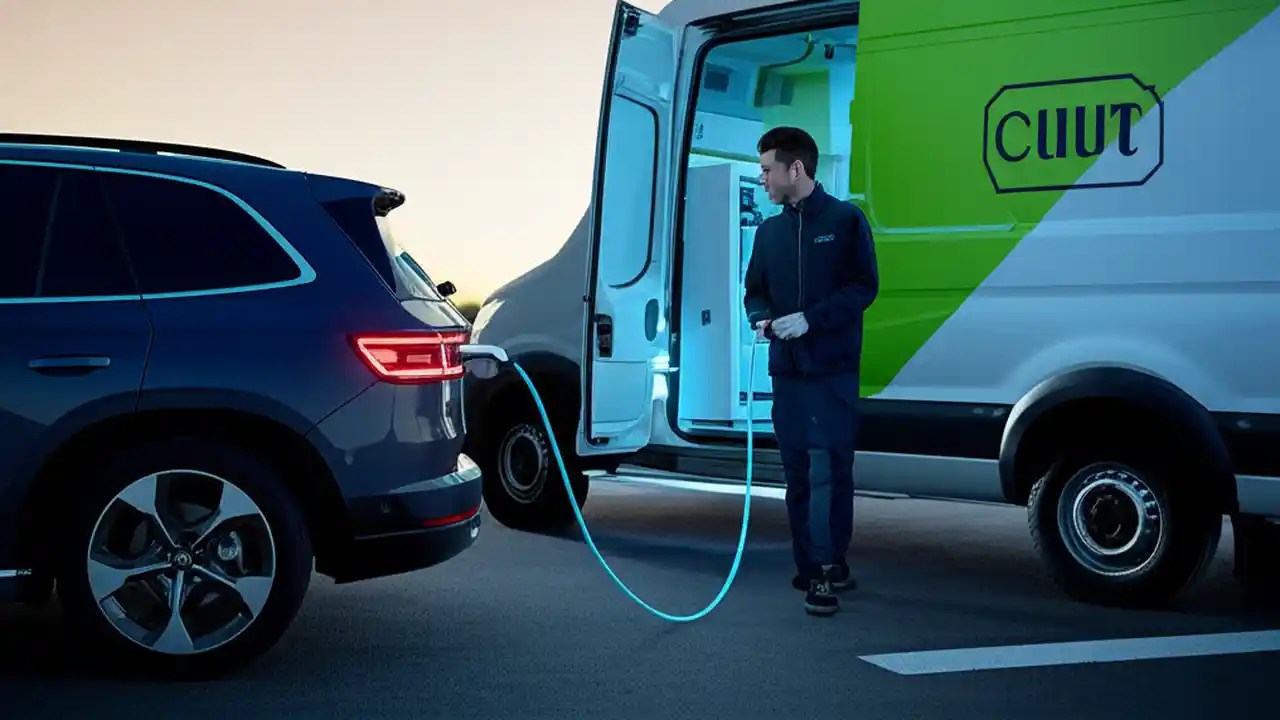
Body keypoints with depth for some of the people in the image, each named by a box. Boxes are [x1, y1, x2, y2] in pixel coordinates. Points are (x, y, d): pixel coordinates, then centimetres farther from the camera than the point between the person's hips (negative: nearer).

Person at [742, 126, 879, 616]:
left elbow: (864, 286, -7)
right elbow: (754, 290, 20)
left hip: (833, 371, -5)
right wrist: (761, 319, -2)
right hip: (787, 369, 5)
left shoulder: (845, 220, -1)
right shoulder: (769, 231, 14)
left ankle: (825, 569, 0)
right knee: (798, 474, 8)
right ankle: (813, 566, 17)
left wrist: (810, 318, -17)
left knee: (829, 470, -5)